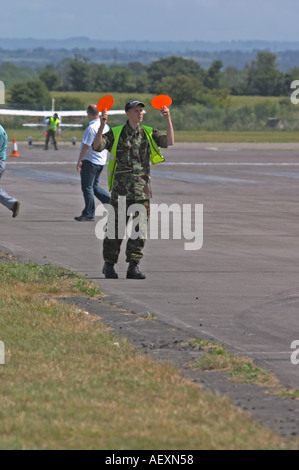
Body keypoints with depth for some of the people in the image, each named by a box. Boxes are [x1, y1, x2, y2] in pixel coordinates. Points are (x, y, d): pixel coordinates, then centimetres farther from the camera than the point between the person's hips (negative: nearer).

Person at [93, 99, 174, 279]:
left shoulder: (149, 134, 10)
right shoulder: (116, 134, 3)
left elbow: (169, 141, -2)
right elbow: (97, 146, -8)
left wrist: (168, 119, -11)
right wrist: (102, 125, -19)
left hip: (142, 189, 3)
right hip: (121, 188, -3)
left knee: (139, 230, 1)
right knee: (116, 227, 0)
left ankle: (134, 266, 6)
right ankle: (109, 265, 12)